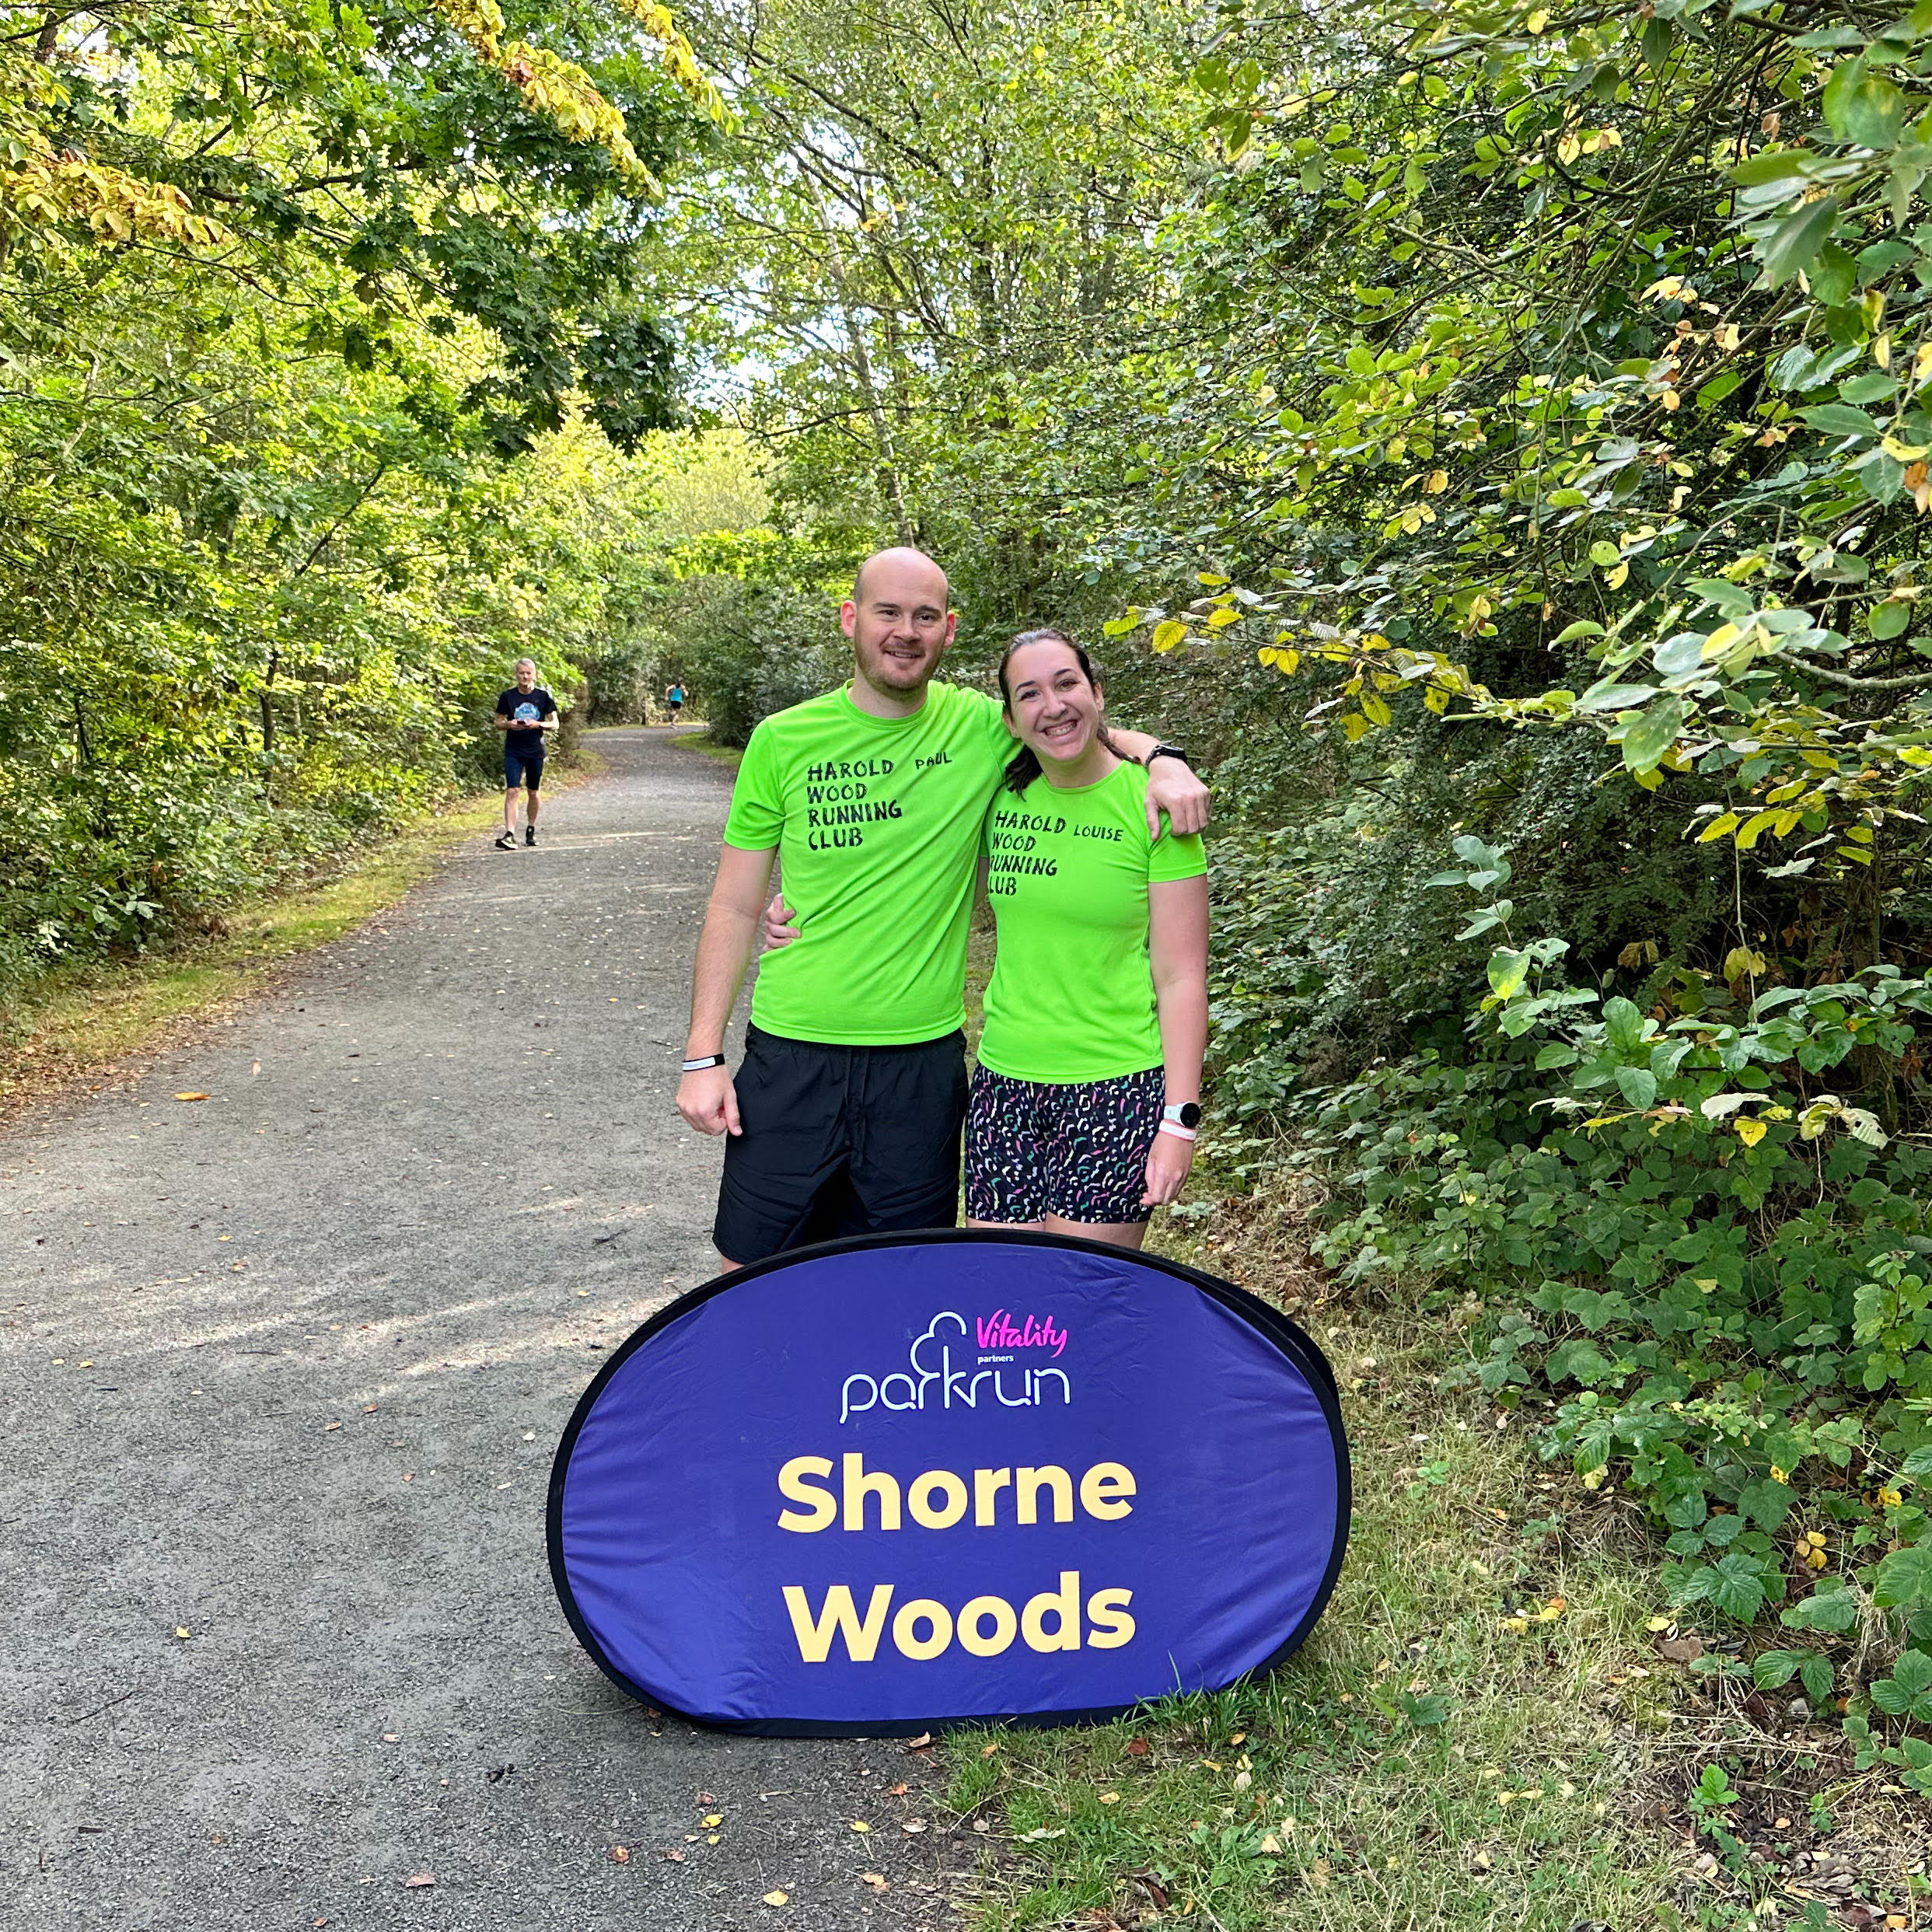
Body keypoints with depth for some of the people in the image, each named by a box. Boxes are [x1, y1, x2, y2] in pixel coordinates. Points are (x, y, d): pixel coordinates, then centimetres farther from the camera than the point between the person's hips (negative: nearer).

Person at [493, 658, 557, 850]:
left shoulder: (543, 696, 0)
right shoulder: (508, 696, 1)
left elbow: (555, 723, 2)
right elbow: (498, 723, 8)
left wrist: (538, 724, -16)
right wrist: (509, 724, -14)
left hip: (535, 751, 1)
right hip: (513, 751, -1)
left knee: (533, 793, 10)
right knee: (511, 791, -12)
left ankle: (531, 830, 28)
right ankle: (509, 834, -18)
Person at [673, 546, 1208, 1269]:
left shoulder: (979, 727, 0)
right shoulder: (783, 741, -1)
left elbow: (1086, 728, 16)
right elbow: (734, 909, 2)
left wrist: (1161, 759, -8)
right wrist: (702, 1055, -2)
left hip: (923, 1061, 1)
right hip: (791, 1057, 0)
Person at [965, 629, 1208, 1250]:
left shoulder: (1151, 802, -8)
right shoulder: (1002, 796, 4)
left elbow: (1181, 978, -8)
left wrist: (1179, 1122, -12)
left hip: (1116, 1090, -4)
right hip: (1003, 1083, 4)